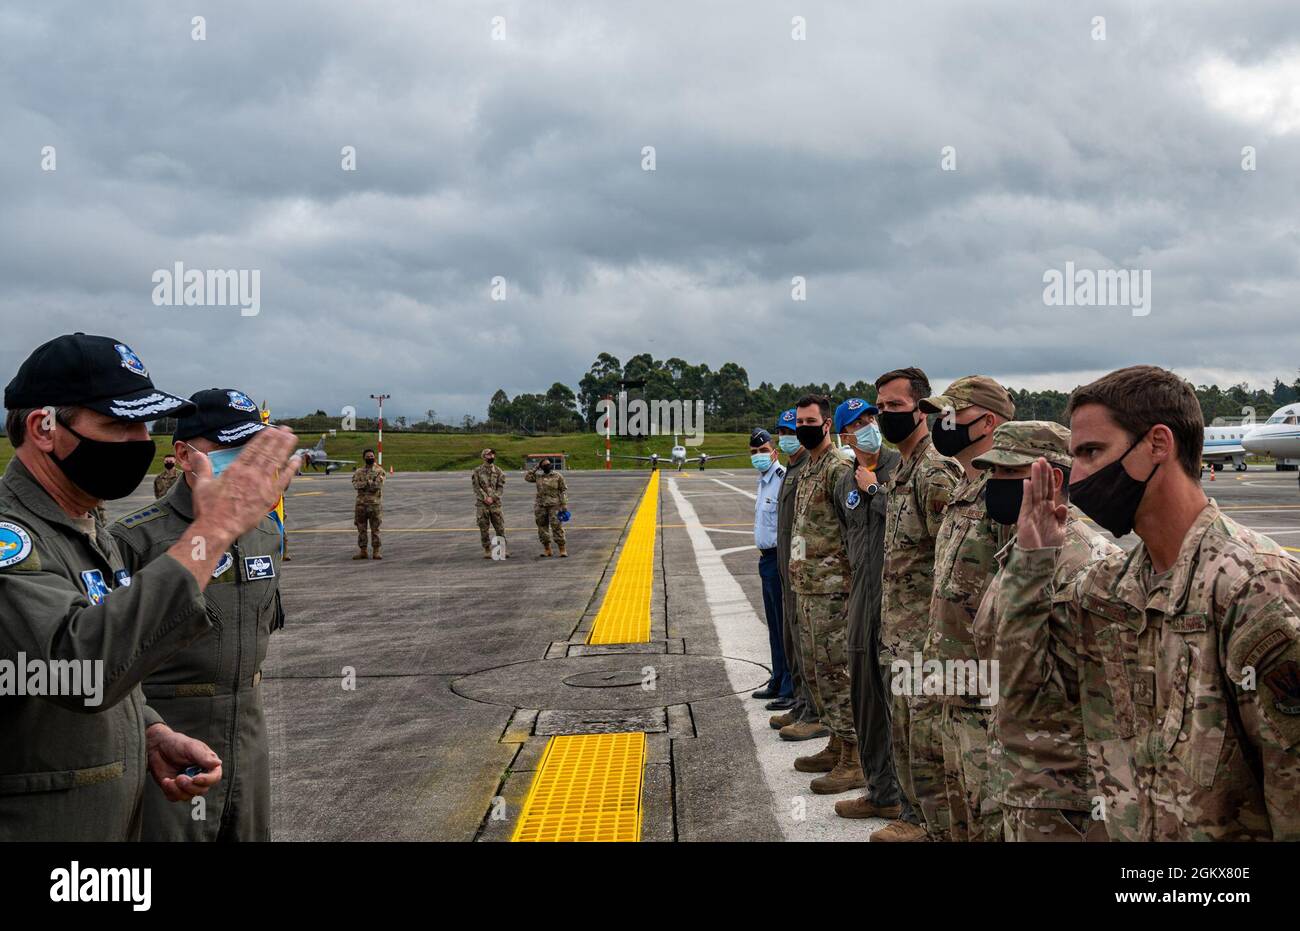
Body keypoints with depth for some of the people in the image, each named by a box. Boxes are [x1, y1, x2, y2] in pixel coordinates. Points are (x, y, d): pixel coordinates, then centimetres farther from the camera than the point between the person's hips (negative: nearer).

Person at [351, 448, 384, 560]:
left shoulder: (379, 471, 1)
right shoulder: (359, 471, 9)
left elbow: (377, 485, -13)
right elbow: (355, 484, -8)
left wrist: (364, 483, -10)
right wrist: (370, 483, -16)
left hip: (375, 503, -3)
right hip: (361, 503, 3)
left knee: (375, 529, 0)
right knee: (361, 528, 4)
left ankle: (376, 552, 4)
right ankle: (363, 552, 10)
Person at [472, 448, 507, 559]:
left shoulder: (498, 471, 7)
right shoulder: (477, 471, 2)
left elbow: (501, 487, 1)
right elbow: (477, 487, -4)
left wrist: (492, 498, -12)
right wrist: (485, 498, -14)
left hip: (495, 503, 1)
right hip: (481, 504, -1)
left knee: (500, 527, -1)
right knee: (483, 528, 1)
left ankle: (502, 549, 4)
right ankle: (487, 551, 7)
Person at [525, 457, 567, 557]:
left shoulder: (558, 476, 0)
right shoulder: (538, 477, 11)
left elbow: (564, 490, -1)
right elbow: (527, 477, 12)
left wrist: (564, 504, -7)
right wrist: (535, 468, 8)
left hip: (554, 505, -4)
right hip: (540, 505, 4)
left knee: (557, 527, -8)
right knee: (542, 527, 6)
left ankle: (562, 549, -3)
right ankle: (547, 549, 15)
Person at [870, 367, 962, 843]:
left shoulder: (936, 471, -17)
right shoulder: (900, 470, 14)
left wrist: (938, 631, -20)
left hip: (923, 629, -10)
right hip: (896, 626, 10)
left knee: (922, 728, -3)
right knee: (902, 728, 17)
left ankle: (930, 823, 7)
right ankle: (913, 813, 28)